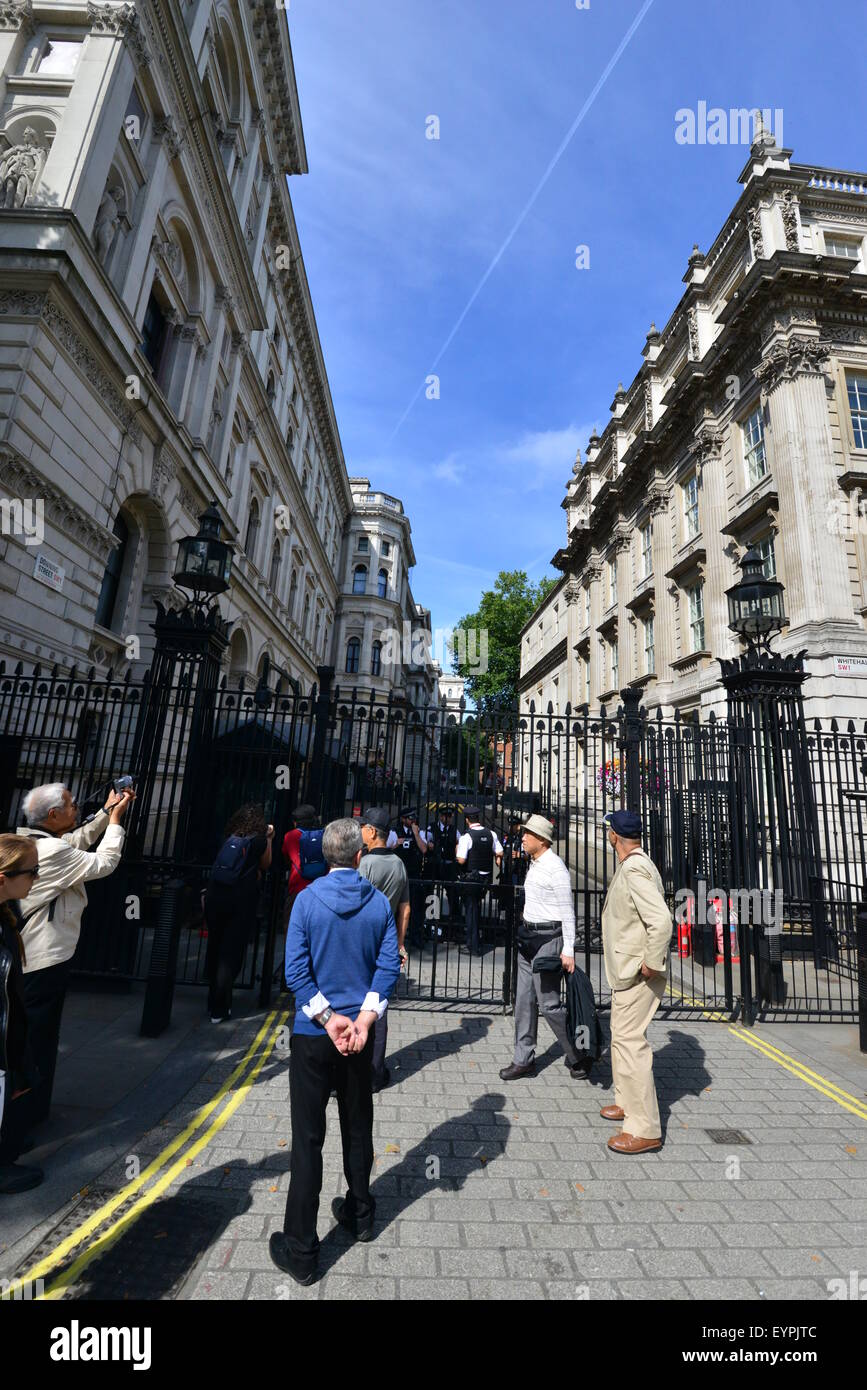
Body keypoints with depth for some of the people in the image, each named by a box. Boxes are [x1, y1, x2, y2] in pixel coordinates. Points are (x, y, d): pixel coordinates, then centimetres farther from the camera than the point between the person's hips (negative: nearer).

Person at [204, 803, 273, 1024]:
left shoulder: (229, 838, 9)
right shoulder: (259, 841, -4)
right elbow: (265, 866, 12)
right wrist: (269, 840, 17)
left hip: (215, 896, 5)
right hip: (241, 900, -5)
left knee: (215, 948, 20)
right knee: (231, 954, 4)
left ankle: (214, 1001, 37)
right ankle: (219, 1009, 8)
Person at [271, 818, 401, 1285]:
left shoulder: (307, 899, -13)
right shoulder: (379, 902, -7)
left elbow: (295, 970, -15)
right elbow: (389, 966, -10)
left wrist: (328, 1019, -12)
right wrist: (363, 1018, -12)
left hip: (313, 1035, -2)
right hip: (359, 1032, 3)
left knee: (308, 1137, 10)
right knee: (358, 1125, 23)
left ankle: (300, 1250, 22)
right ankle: (359, 1213, 42)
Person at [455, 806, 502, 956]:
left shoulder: (466, 836, -17)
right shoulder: (491, 834, 0)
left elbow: (461, 860, -19)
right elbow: (500, 853, 7)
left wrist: (457, 851, 0)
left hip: (471, 878, -6)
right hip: (486, 877, 6)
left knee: (470, 910, 6)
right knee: (476, 908, 20)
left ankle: (474, 947, 13)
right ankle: (474, 940, 31)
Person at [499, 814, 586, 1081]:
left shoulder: (555, 868, -16)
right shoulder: (533, 864, 10)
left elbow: (567, 911, -16)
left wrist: (568, 950, -17)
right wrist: (525, 932, 18)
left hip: (548, 938, -9)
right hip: (528, 936, 9)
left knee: (549, 1003, -2)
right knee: (524, 999, 11)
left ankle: (578, 1058, 18)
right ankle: (524, 1059, 23)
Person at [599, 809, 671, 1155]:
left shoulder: (635, 869, -22)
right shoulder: (632, 866, 9)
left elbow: (662, 920, -31)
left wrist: (652, 964, -21)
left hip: (637, 974, -10)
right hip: (626, 970, 10)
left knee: (629, 1041, -4)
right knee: (622, 1036, 21)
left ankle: (645, 1129, 7)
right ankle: (628, 1103, 37)